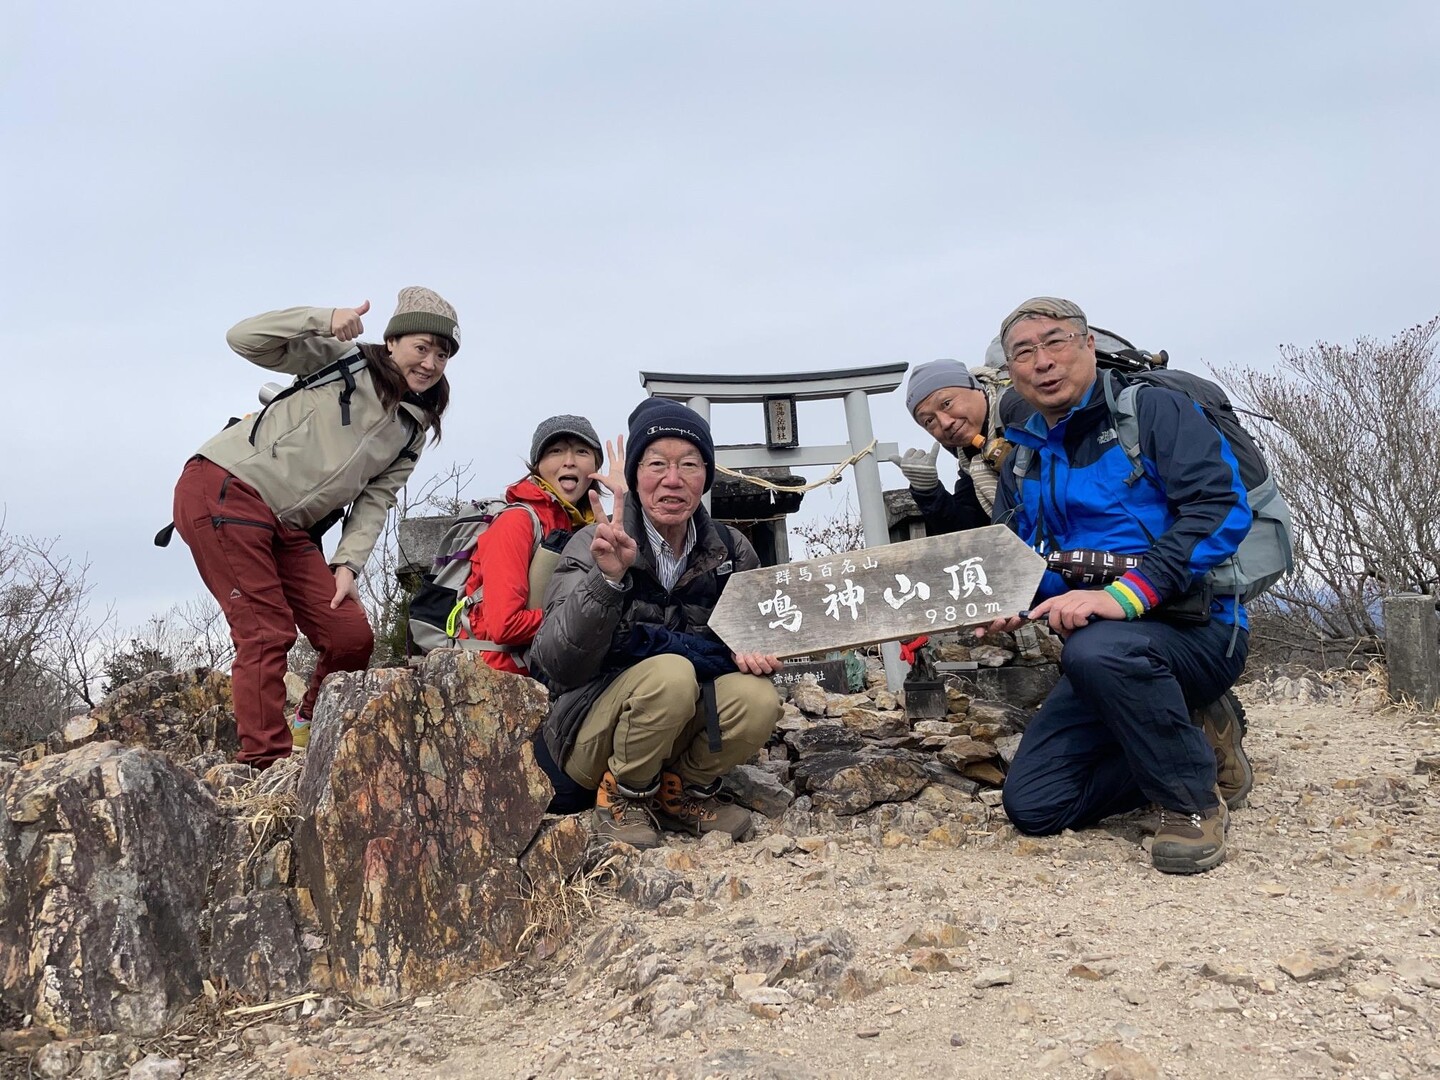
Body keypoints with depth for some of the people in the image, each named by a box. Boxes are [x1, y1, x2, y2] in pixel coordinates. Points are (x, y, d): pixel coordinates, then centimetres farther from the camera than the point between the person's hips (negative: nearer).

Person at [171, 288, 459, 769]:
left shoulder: (413, 428, 14)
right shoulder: (343, 359, -2)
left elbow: (375, 501, 9)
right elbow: (244, 338, -10)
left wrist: (348, 563, -4)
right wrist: (325, 318, -22)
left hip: (287, 528, 7)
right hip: (224, 490, -6)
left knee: (353, 636, -1)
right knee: (267, 633, -14)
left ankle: (310, 735, 22)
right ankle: (267, 762, -9)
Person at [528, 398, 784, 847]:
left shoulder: (732, 552, -1)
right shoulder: (595, 546, -13)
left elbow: (750, 636, 13)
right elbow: (558, 666, -23)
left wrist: (749, 651, -12)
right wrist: (606, 579, -38)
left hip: (676, 737, 4)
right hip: (587, 737, -4)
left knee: (759, 701, -23)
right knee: (670, 673, -31)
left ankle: (680, 792, 3)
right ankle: (622, 797, -6)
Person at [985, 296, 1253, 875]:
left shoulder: (1155, 410, -5)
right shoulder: (1022, 460, 14)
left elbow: (1220, 509, -18)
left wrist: (1124, 594, -28)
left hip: (1196, 629, -6)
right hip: (1093, 646, 7)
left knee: (1098, 650, -40)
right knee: (1031, 806, -5)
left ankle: (1194, 800, -16)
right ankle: (1185, 747, 15)